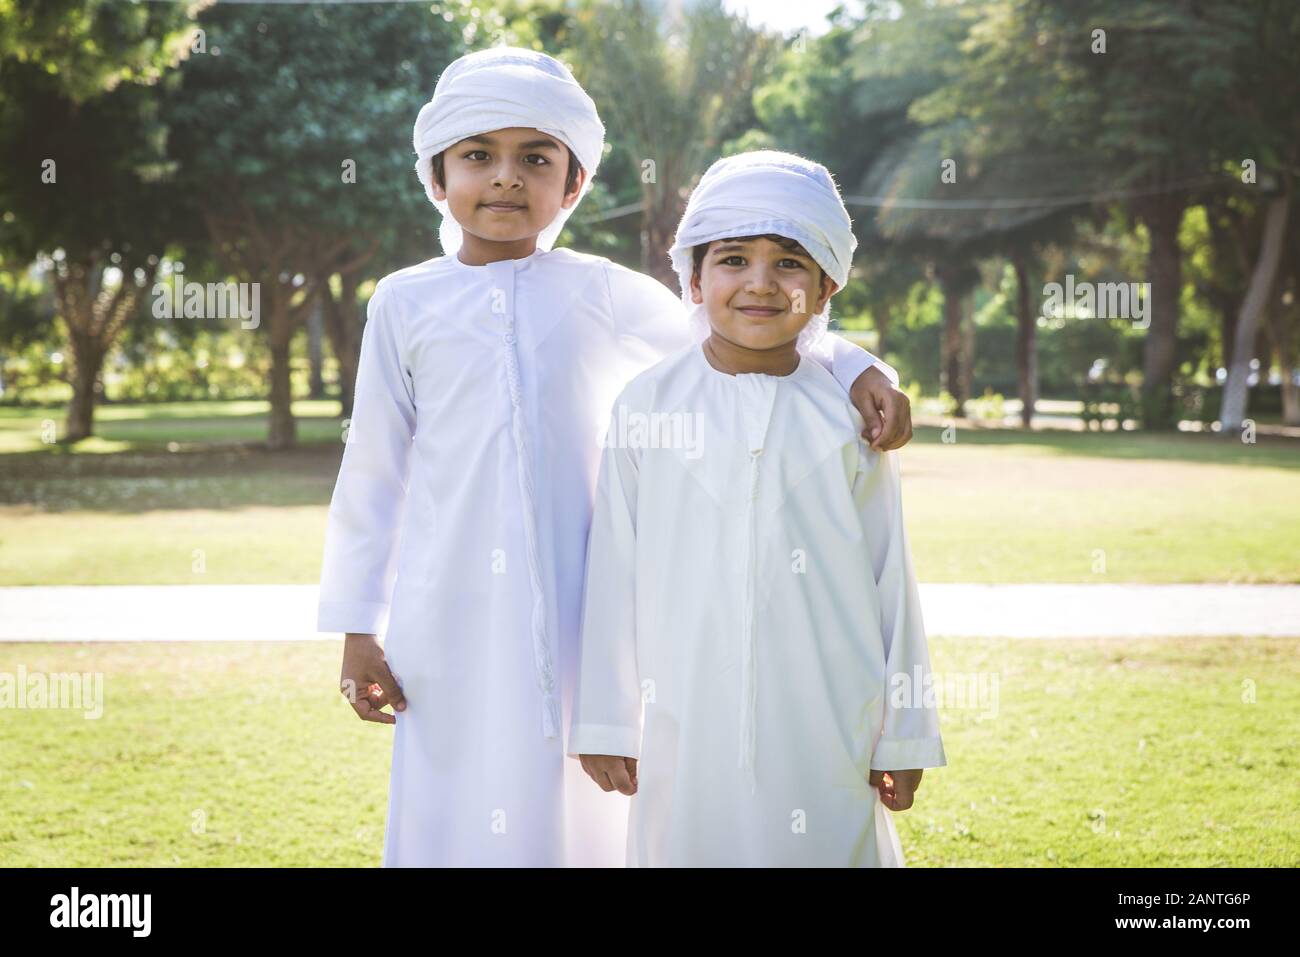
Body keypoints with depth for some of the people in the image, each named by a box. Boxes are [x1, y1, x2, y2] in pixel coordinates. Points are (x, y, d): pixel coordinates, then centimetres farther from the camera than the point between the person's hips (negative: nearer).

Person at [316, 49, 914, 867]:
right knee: (453, 819, 2)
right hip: (450, 624, 0)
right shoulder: (406, 303, 4)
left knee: (571, 811, 4)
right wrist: (357, 628, 7)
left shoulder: (604, 294, 4)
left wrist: (857, 370, -7)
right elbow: (373, 470, 8)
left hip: (576, 619, 0)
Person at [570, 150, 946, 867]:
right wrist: (604, 723, 4)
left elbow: (889, 577, 5)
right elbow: (613, 572, 4)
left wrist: (903, 734, 6)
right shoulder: (647, 405, 1)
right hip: (688, 732, 0)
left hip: (826, 733, 0)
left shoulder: (849, 415, 2)